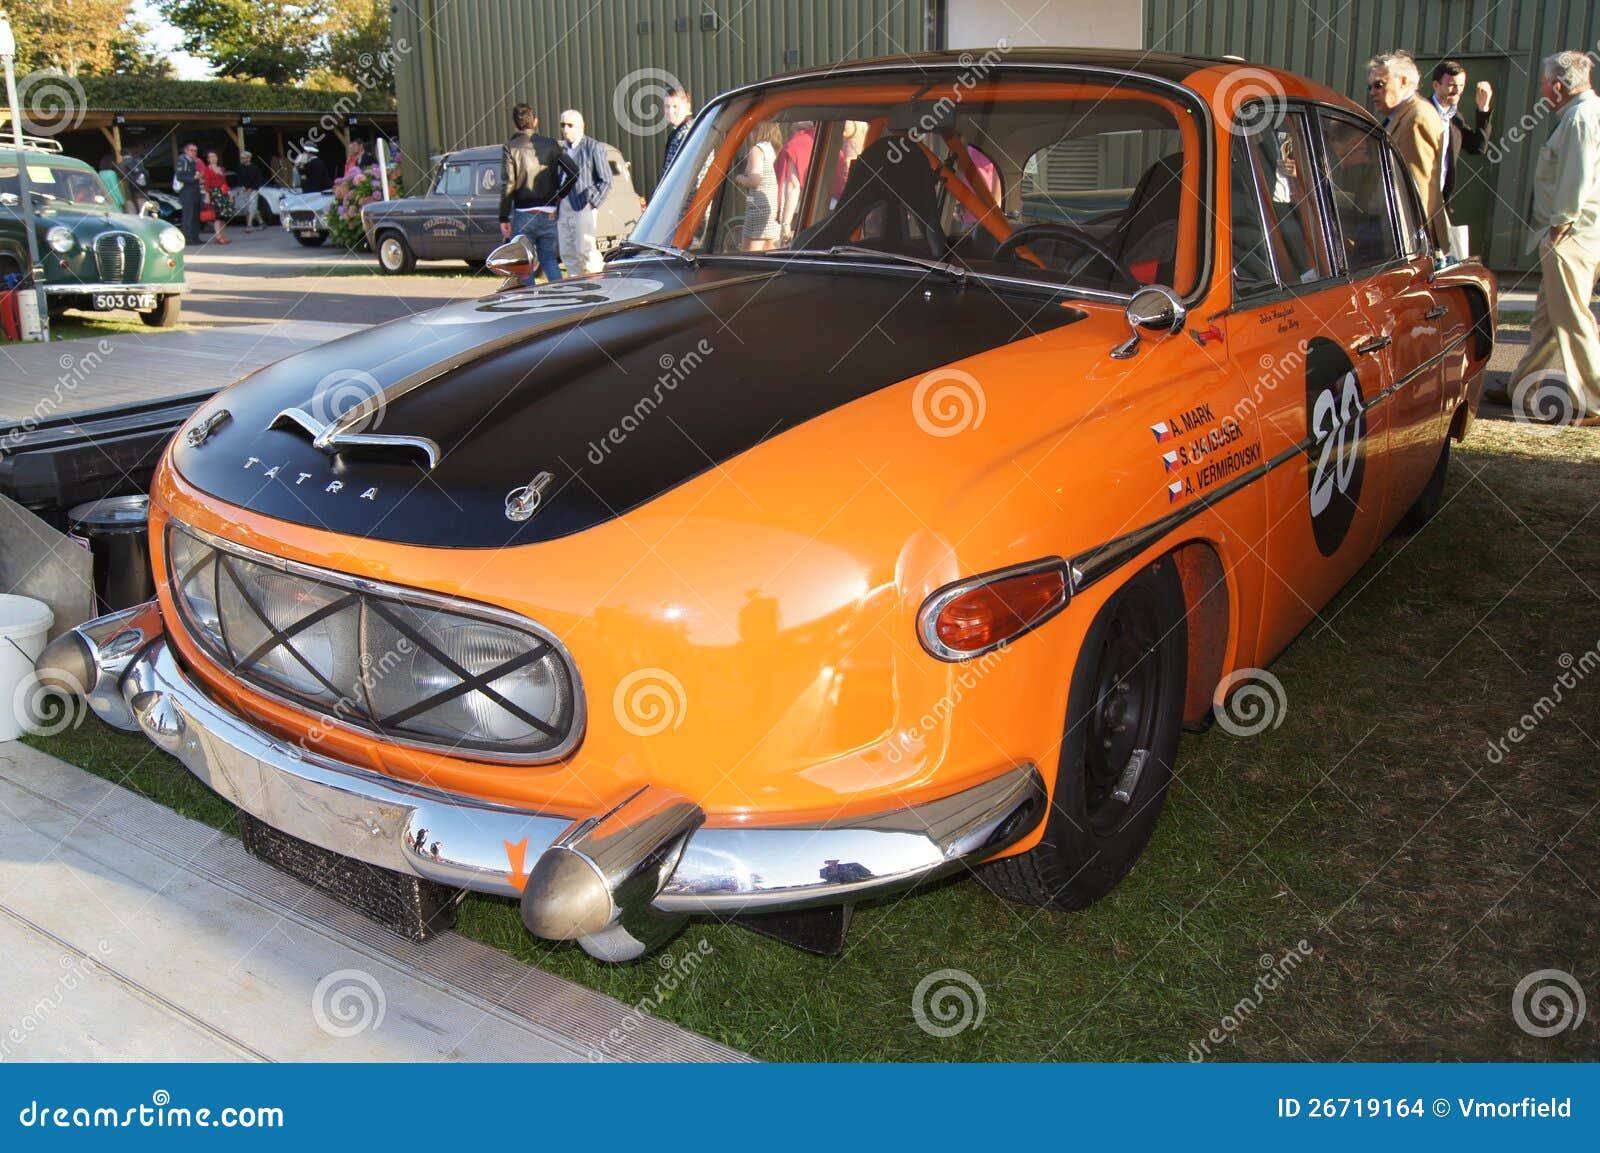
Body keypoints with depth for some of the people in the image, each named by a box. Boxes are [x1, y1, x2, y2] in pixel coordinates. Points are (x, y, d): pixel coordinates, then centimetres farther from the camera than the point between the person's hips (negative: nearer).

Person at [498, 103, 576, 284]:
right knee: (550, 261, 12)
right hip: (549, 213, 3)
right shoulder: (550, 144, 3)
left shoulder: (511, 147, -6)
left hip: (523, 214, -3)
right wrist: (560, 195, 9)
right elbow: (573, 171, -3)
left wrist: (503, 218, -7)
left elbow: (507, 184, -10)